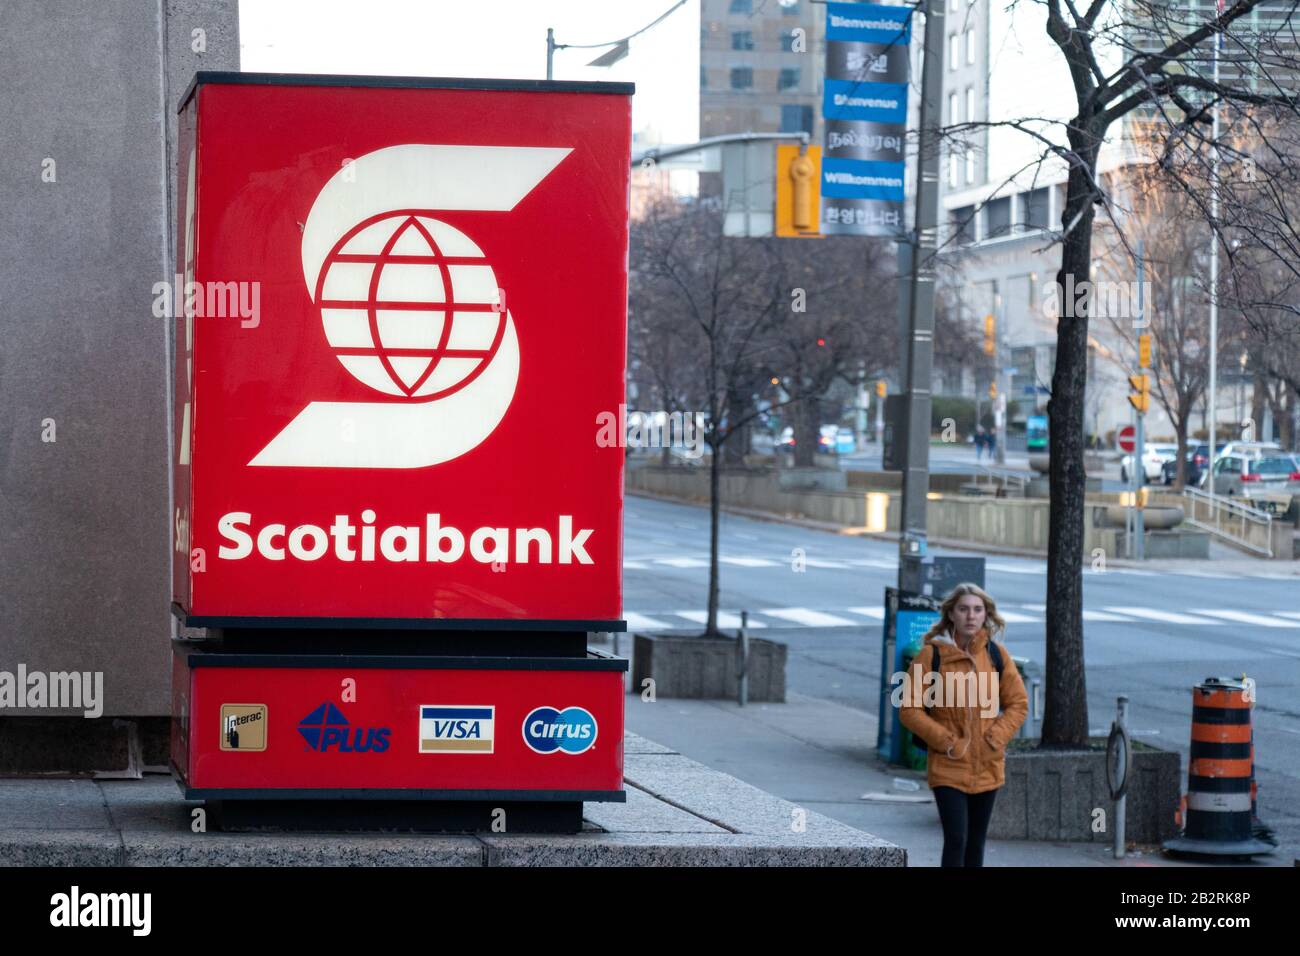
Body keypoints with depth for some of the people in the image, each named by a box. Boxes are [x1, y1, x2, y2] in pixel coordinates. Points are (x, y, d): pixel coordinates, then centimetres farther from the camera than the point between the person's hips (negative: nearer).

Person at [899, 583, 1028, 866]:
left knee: (976, 842, 13)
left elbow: (1018, 703, 8)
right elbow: (909, 709, -7)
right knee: (956, 839, -14)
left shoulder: (997, 654, 2)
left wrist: (996, 737, -6)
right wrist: (946, 741, -13)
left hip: (987, 768, 4)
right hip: (948, 768, -4)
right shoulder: (931, 655, -8)